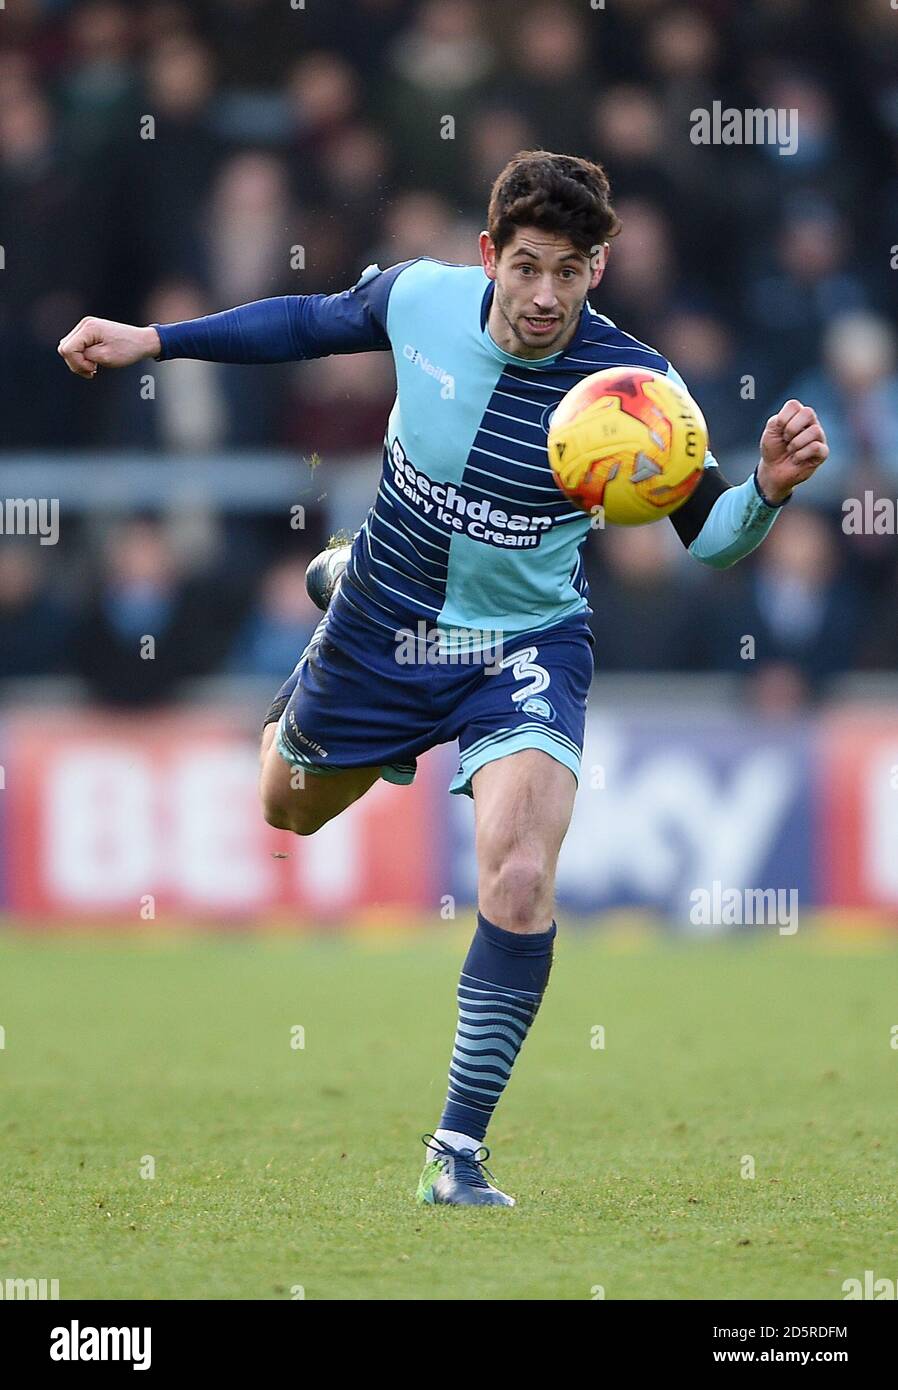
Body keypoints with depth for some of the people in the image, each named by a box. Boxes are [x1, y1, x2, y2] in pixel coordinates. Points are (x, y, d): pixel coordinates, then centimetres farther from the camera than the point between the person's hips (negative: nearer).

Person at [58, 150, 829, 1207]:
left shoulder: (631, 384, -25)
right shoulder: (422, 297, -18)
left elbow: (709, 535, -16)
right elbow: (311, 323, 4)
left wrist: (770, 488, -38)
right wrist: (152, 341, 5)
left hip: (522, 652, -3)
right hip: (381, 624, 3)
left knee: (519, 881, -26)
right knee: (290, 807, 29)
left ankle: (458, 1151, -12)